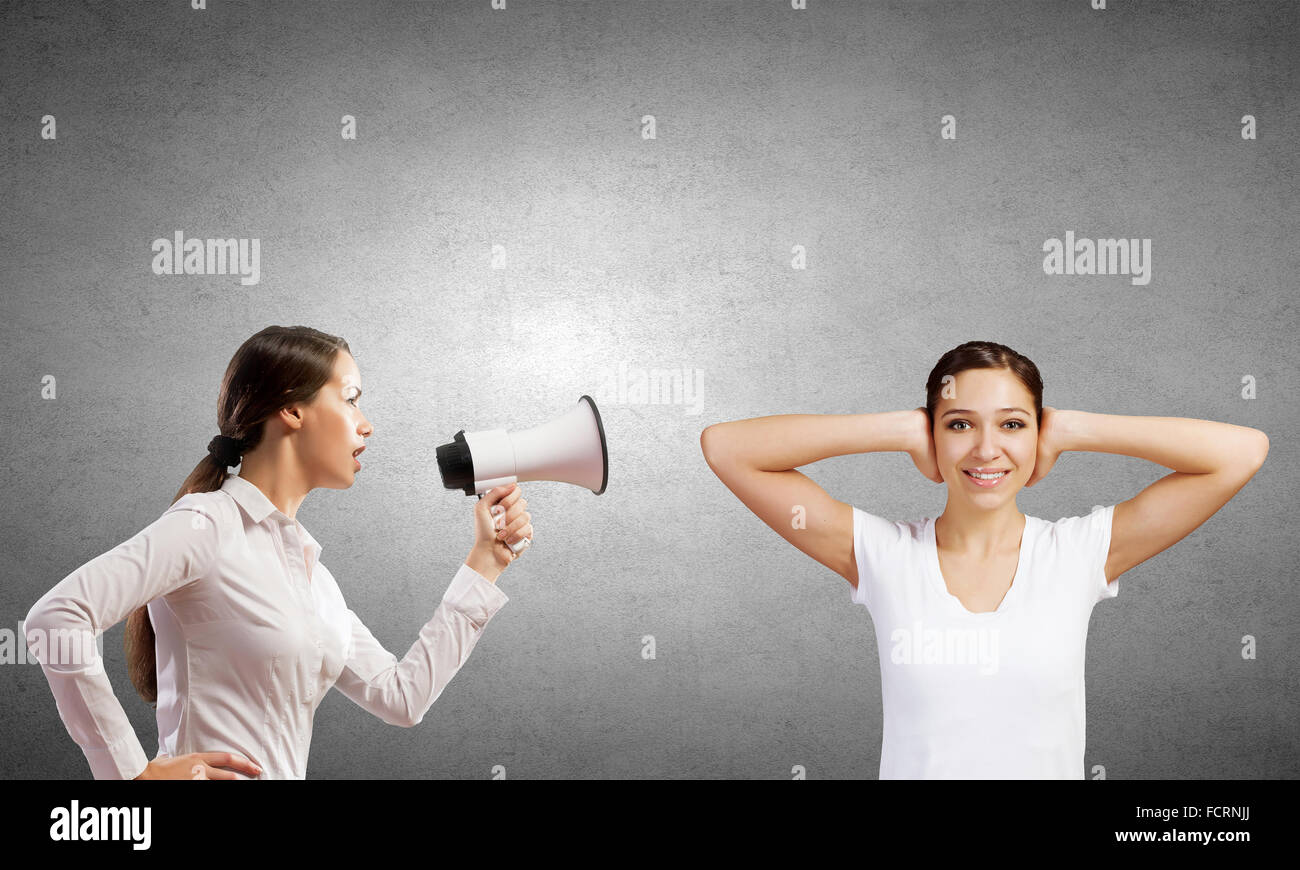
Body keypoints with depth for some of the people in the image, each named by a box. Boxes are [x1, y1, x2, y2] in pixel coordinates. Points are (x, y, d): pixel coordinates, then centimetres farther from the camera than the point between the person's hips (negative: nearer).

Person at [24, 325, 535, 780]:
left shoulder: (311, 570, 13)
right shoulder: (209, 525, -11)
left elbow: (401, 697, 11)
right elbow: (56, 618, -19)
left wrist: (485, 561, 13)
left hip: (288, 773, 7)